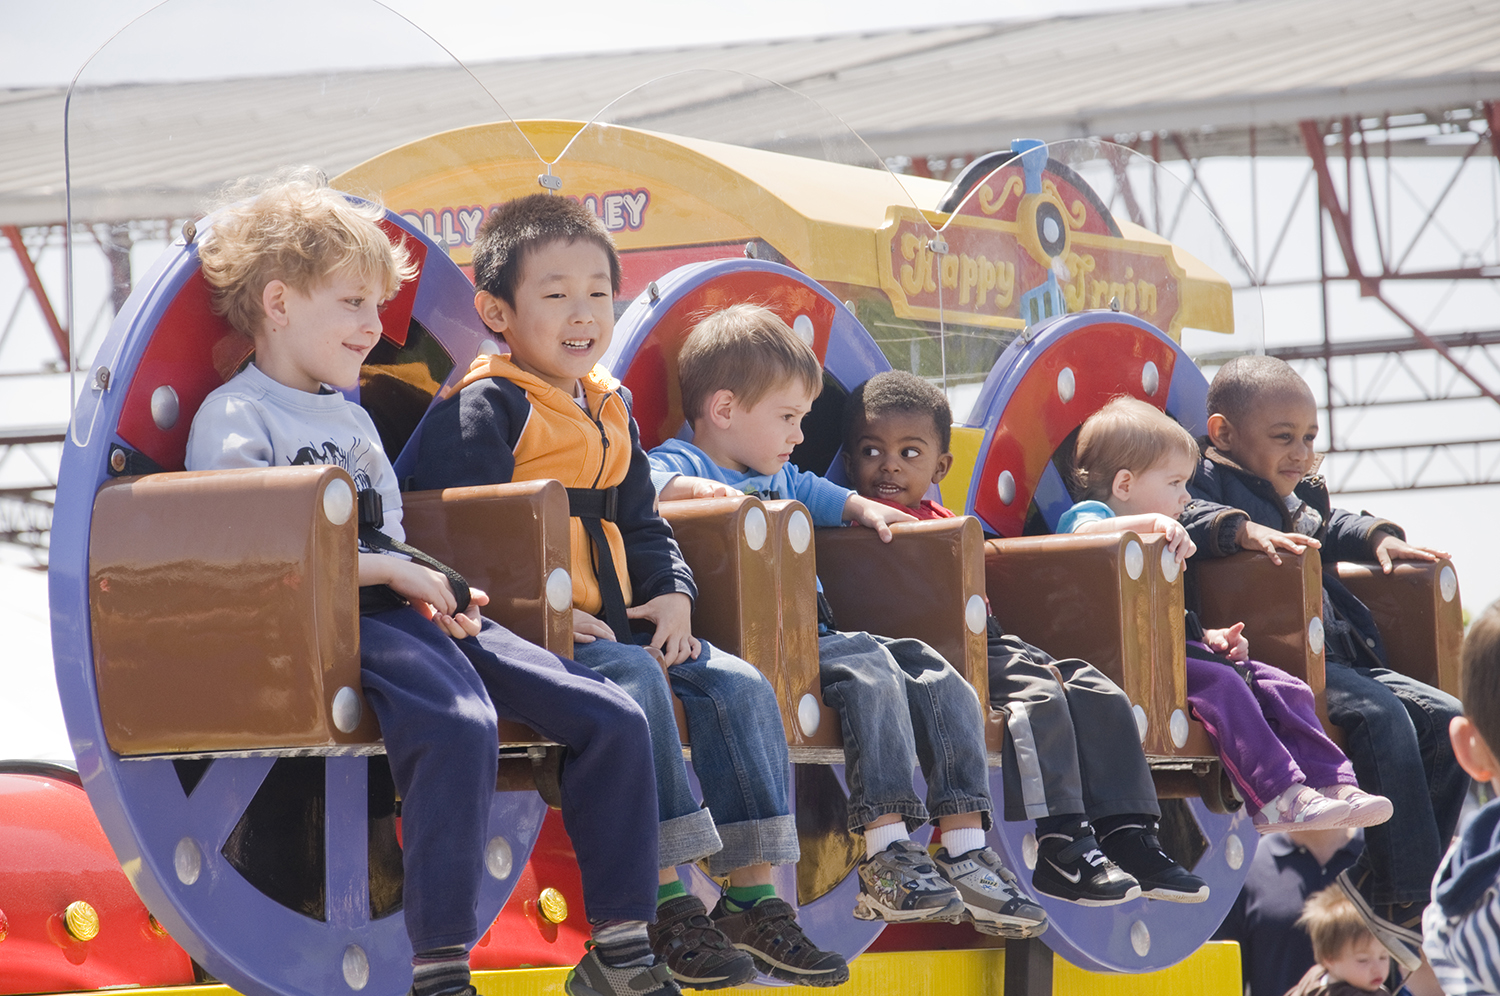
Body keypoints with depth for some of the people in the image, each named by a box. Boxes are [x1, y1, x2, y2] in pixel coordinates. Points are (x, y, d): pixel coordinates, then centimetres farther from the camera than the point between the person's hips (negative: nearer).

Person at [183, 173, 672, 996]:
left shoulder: (352, 417, 30)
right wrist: (391, 571, -13)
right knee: (458, 726, -39)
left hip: (404, 612, 9)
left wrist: (430, 593, 6)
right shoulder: (233, 417, 1)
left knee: (613, 721, -5)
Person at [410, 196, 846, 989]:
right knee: (636, 681, -33)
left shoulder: (609, 410, 20)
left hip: (615, 621, 8)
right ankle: (666, 901, -31)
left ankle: (752, 893, -7)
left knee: (737, 685, -7)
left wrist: (672, 594, 4)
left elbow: (641, 522, 24)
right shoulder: (483, 409, -7)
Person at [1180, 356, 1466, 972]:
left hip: (1342, 658, 10)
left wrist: (1378, 536, 27)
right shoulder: (1207, 479, 0)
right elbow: (1182, 513, -21)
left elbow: (1333, 529, 45)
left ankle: (1379, 883, -5)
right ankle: (1408, 902, -28)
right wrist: (1244, 529, -35)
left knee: (1445, 722, -4)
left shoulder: (1302, 498, 27)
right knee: (1382, 715, -30)